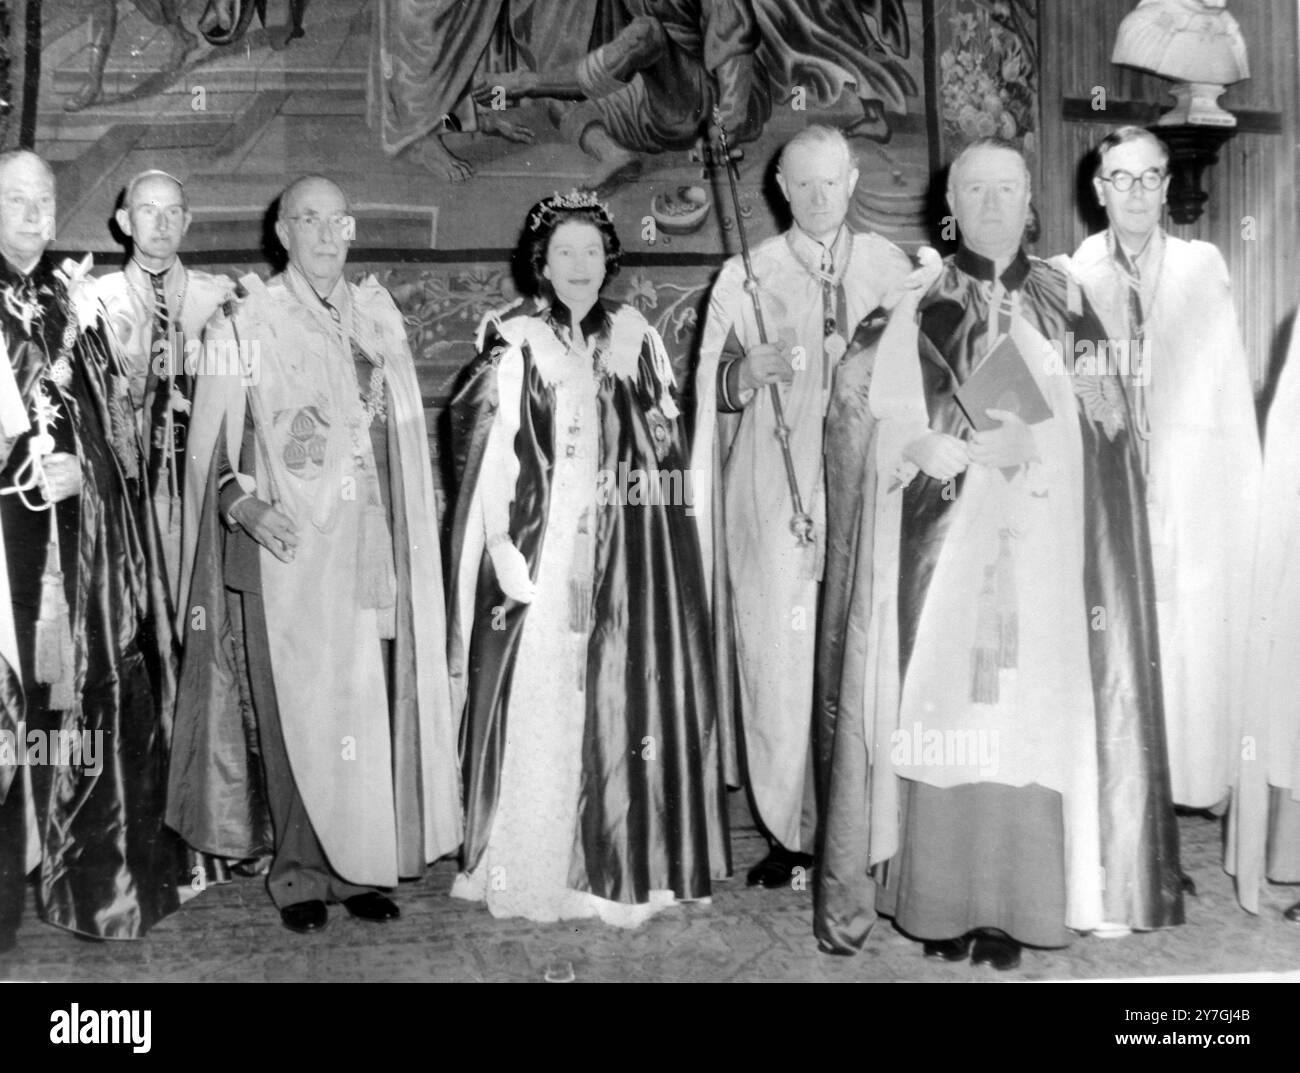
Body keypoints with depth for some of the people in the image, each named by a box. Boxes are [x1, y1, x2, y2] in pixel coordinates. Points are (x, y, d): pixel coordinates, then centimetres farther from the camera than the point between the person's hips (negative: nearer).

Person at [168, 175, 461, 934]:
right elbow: (213, 438, -1)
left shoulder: (379, 316, 13)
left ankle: (362, 866, 15)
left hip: (372, 551, 3)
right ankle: (301, 873, 12)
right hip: (287, 551, -3)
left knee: (376, 709, 3)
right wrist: (243, 500, -18)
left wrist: (410, 535, 8)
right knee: (298, 714, -1)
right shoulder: (248, 322, 2)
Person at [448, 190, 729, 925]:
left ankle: (625, 861, 20)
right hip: (542, 555, -3)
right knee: (543, 712, -1)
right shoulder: (514, 344, -1)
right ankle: (531, 872, 13)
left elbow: (671, 449, 13)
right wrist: (503, 551, -16)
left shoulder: (635, 337, 11)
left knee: (627, 701, 6)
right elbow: (489, 455, -8)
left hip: (627, 559, 3)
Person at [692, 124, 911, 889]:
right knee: (781, 660, -2)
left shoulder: (892, 268, 11)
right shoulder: (745, 277, 7)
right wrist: (754, 370, -15)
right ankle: (792, 830, 10)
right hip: (775, 498, -1)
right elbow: (714, 387, 4)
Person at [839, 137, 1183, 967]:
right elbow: (895, 432, -1)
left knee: (1037, 716, -2)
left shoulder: (1065, 299, 12)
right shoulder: (919, 304, 7)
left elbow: (1108, 422, 7)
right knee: (953, 714, -4)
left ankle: (1019, 900, 6)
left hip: (1045, 545, 2)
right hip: (951, 546, -1)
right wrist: (979, 451, -16)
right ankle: (945, 899, 4)